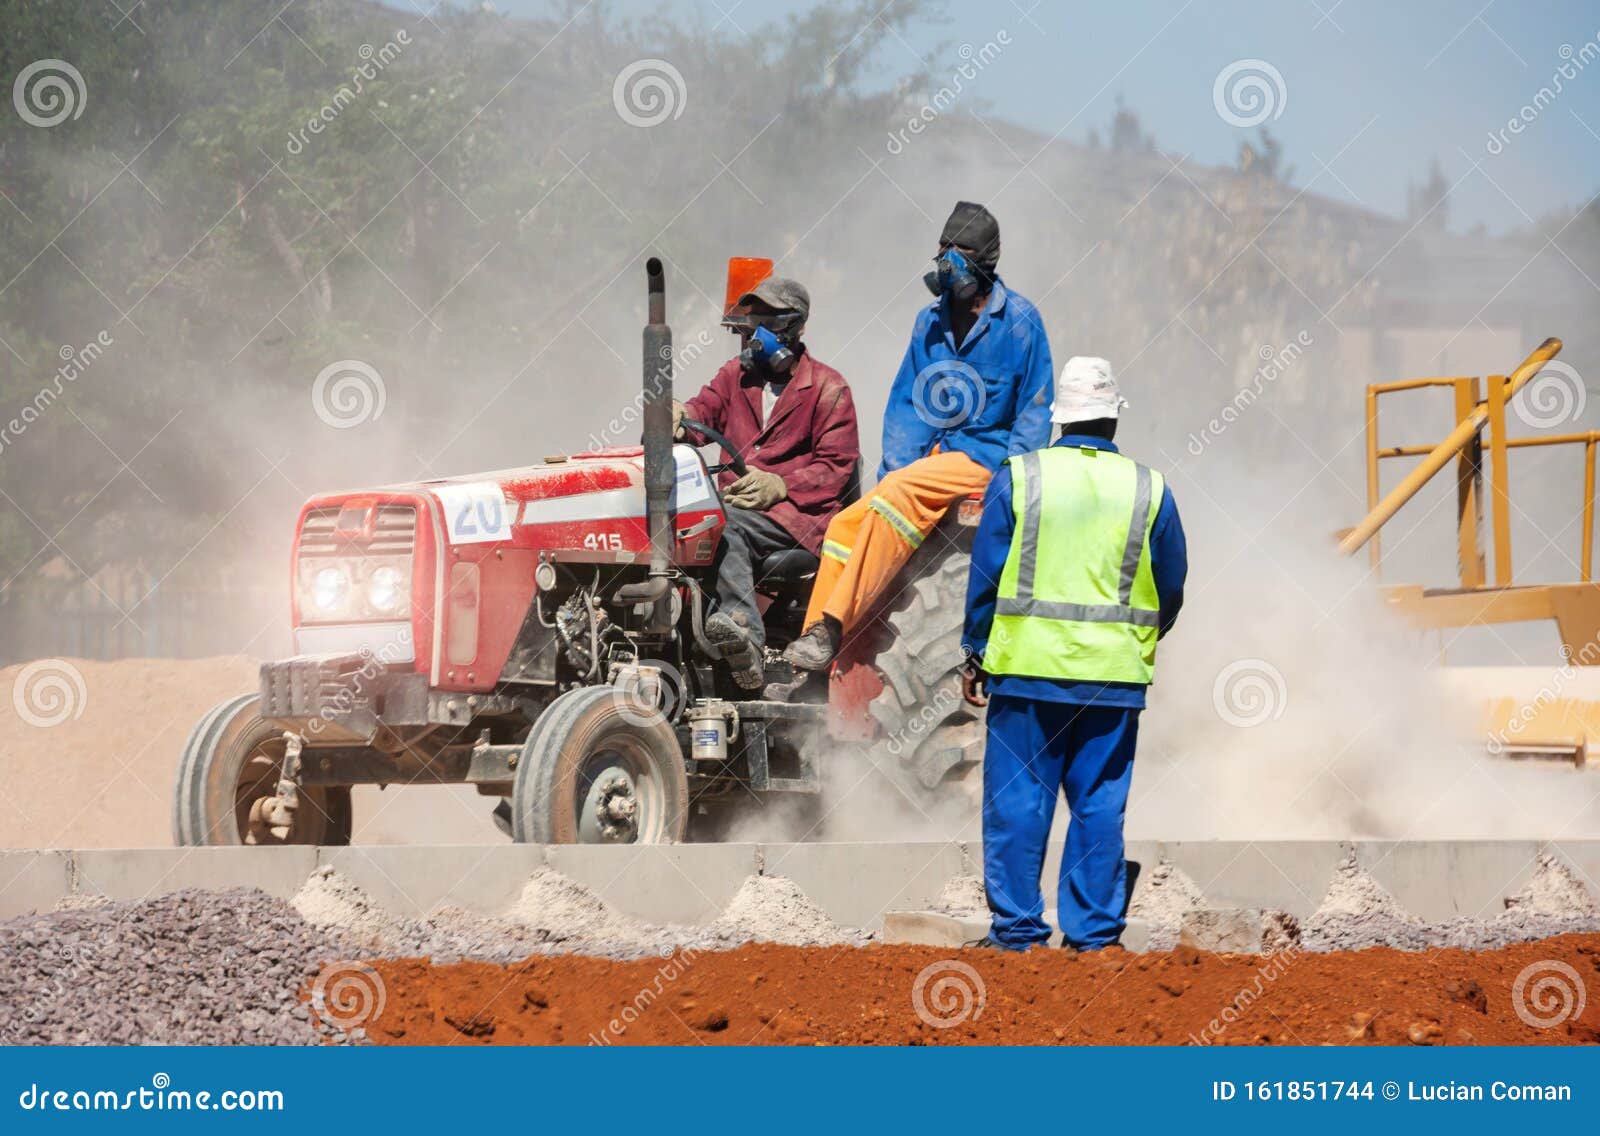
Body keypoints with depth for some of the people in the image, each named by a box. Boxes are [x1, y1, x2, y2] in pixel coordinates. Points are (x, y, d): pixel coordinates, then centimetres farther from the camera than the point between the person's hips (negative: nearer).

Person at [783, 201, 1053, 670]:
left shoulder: (1019, 322, -4)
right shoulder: (931, 321, 12)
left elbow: (1035, 411, -2)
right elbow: (906, 403, 15)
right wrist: (897, 466, -2)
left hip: (987, 456, -6)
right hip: (930, 455, 6)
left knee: (899, 493, -32)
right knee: (846, 524, -14)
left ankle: (832, 629, -36)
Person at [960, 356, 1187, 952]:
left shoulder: (1019, 477, -2)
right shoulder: (1148, 489, 3)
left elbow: (986, 574, 0)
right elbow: (1172, 588, 11)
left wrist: (976, 654, 8)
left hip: (1027, 665, -1)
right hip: (1114, 677, 1)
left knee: (1017, 798, 4)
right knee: (1100, 804, 6)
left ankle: (1016, 925, 4)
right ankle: (1093, 928, 7)